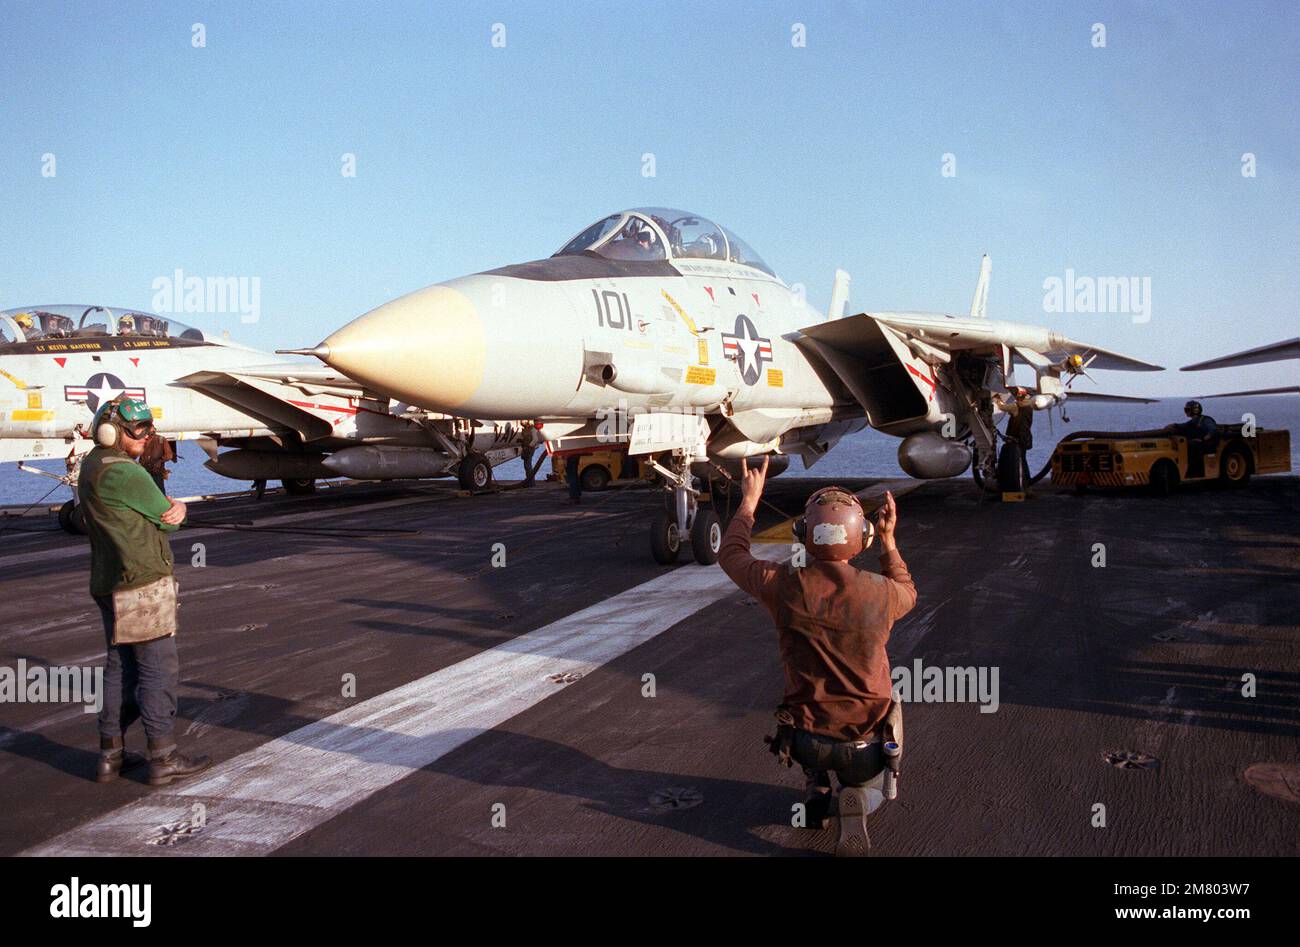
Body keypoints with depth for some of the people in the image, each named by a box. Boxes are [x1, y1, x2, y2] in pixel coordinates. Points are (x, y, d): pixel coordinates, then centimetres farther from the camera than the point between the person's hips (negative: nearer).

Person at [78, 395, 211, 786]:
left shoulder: (93, 465, 14)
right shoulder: (123, 472, -18)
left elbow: (163, 507, 11)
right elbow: (166, 520, -9)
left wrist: (175, 506, -7)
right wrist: (173, 511, 10)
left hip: (111, 585, 10)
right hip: (142, 583, -10)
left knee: (121, 668, 15)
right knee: (159, 668, -2)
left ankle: (111, 755, 21)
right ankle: (163, 758, 3)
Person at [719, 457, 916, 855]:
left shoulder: (784, 585, -18)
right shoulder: (880, 593, -18)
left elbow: (731, 555, 5)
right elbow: (908, 593, 11)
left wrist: (749, 501, 15)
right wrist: (889, 540, 14)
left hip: (806, 741, 1)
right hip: (866, 746, -1)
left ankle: (816, 787, 16)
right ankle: (853, 795, 0)